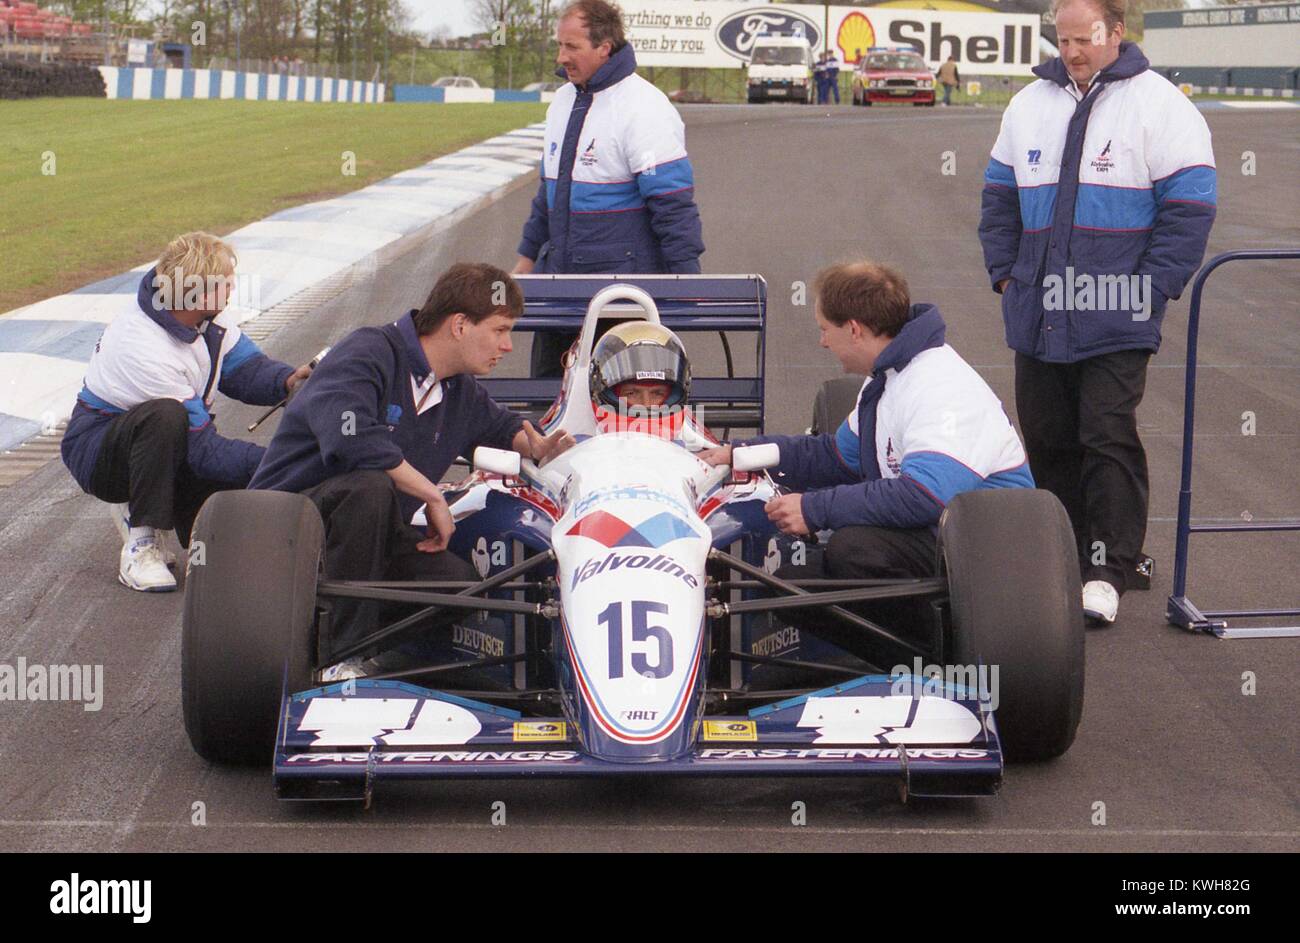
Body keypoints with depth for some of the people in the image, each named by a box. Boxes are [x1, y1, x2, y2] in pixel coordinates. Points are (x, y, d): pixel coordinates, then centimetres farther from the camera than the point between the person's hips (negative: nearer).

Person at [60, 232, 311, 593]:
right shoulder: (146, 349, -33)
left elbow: (245, 368, -2)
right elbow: (203, 451, -30)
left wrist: (287, 380, -24)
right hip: (97, 451, -7)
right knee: (165, 416, -40)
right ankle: (140, 543, -25)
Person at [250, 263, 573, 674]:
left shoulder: (461, 394, 10)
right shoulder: (368, 354, -16)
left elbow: (501, 425, 33)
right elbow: (350, 438, -34)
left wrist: (535, 445, 9)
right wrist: (432, 495, -26)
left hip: (371, 533, 7)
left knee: (464, 583, -19)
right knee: (370, 486, -39)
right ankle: (344, 656, -31)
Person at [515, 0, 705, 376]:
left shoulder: (643, 109, -12)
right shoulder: (563, 102, 14)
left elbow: (673, 203, -15)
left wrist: (685, 281, -19)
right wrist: (528, 257, 25)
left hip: (625, 282, -8)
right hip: (560, 275, 8)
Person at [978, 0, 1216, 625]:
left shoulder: (1158, 105, -4)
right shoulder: (1030, 105, 13)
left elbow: (1188, 206, -6)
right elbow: (999, 197, 21)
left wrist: (1150, 289, -10)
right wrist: (1004, 272, 11)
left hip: (1116, 321, -5)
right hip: (1038, 316, 5)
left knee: (1109, 439, -8)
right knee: (1047, 438, 11)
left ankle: (1108, 571, -4)